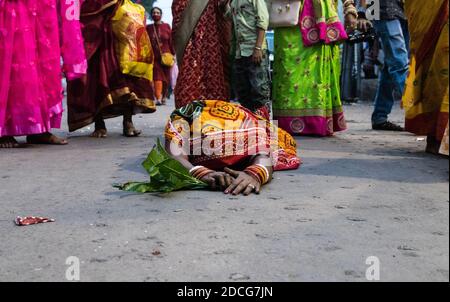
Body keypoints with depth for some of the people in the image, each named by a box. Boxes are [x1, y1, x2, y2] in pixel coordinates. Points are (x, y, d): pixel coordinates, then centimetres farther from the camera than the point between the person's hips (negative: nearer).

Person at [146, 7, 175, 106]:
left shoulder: (166, 26, 4)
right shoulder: (148, 28, 6)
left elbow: (171, 41, 3)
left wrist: (173, 54, 0)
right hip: (154, 57, 0)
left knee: (166, 78, 6)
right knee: (157, 77, -11)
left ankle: (164, 97, 23)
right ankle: (158, 98, -18)